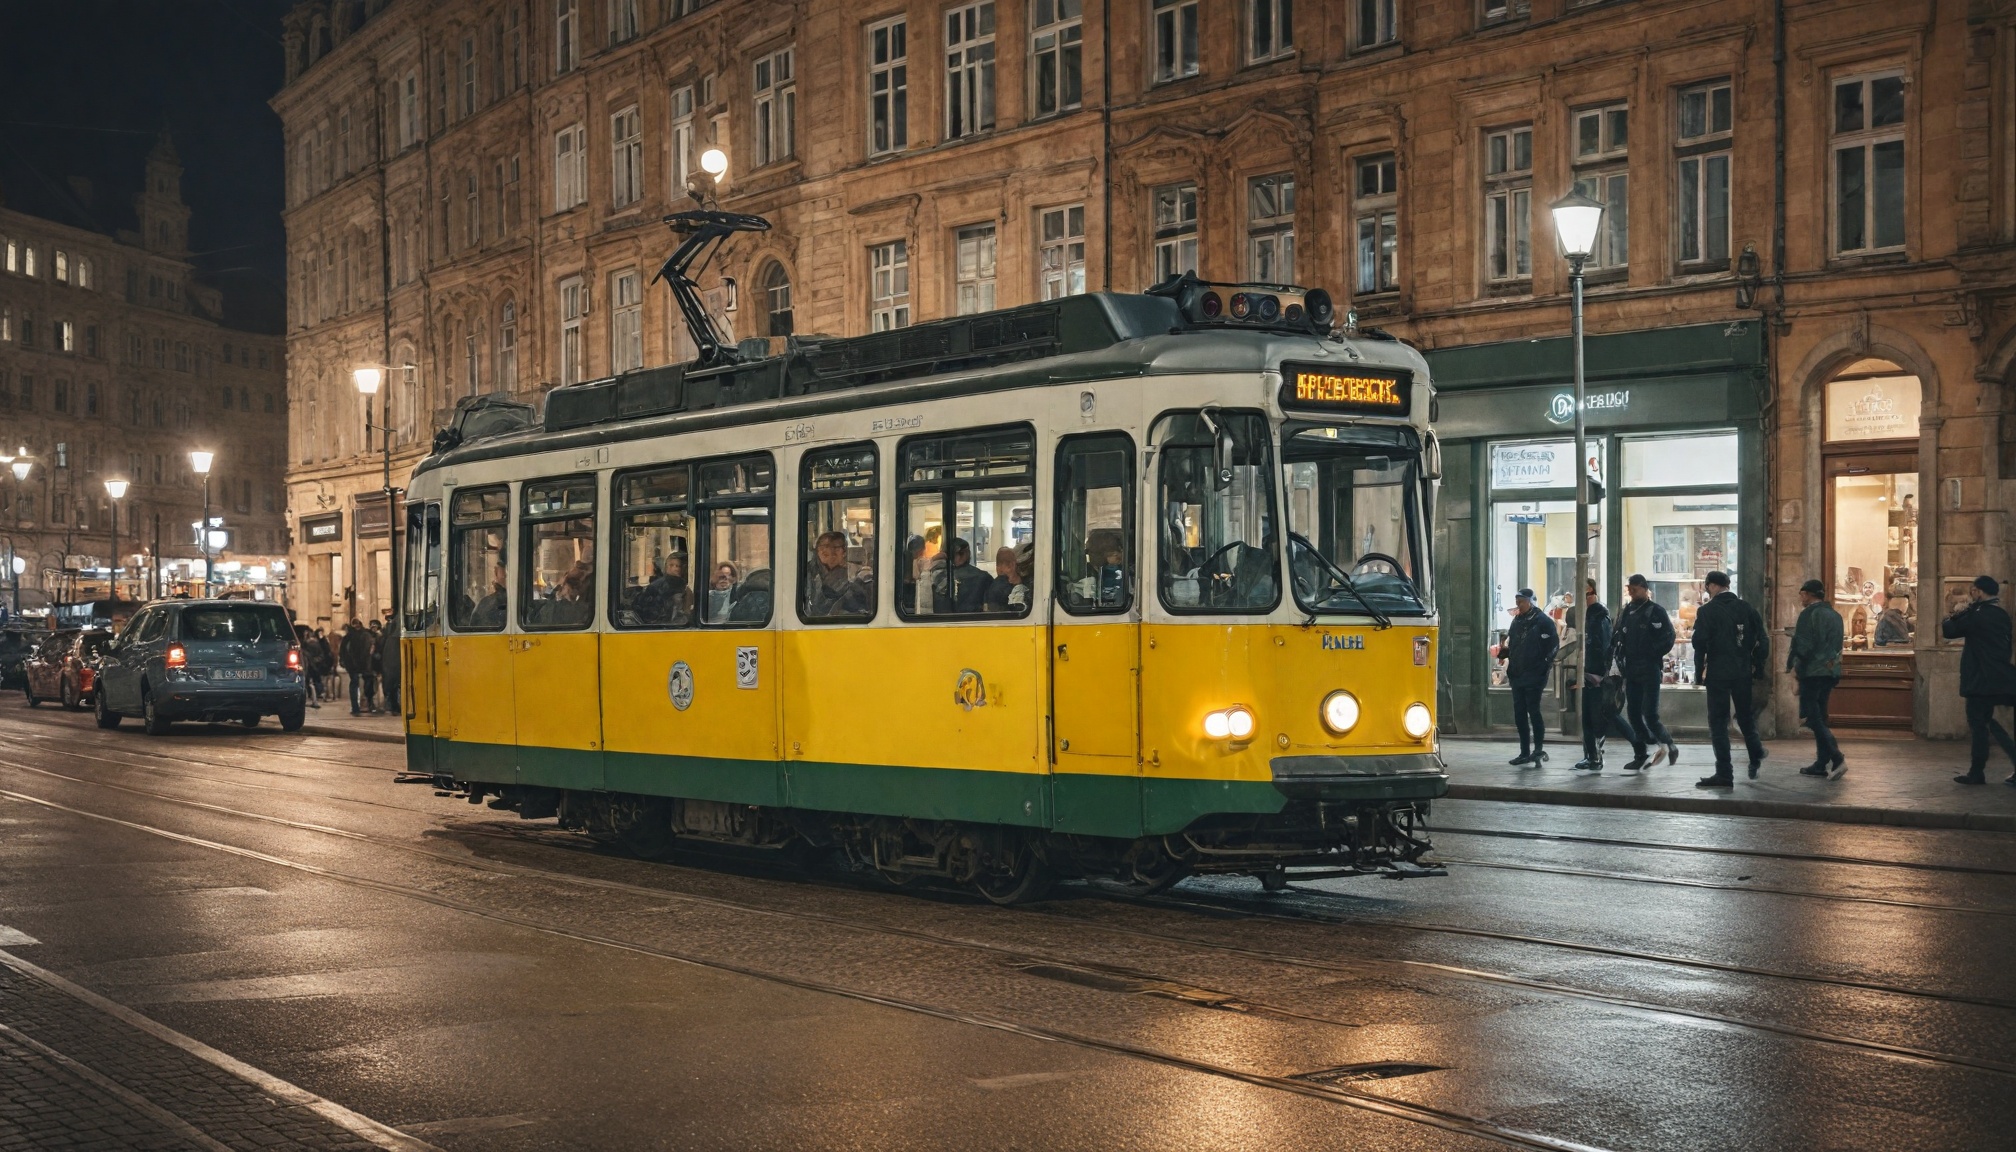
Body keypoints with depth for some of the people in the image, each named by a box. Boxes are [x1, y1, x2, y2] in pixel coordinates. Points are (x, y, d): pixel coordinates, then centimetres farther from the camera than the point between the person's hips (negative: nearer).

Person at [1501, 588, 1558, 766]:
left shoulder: (1543, 621, -8)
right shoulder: (1517, 621, 15)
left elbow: (1554, 645, -11)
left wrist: (1544, 665, -16)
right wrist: (1502, 652, 2)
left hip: (1534, 676, -8)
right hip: (1517, 676, 8)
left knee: (1533, 711, -9)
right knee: (1519, 713, 8)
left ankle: (1538, 750, -4)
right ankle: (1525, 752, 15)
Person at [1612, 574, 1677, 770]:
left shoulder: (1656, 611, -5)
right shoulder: (1626, 612, 14)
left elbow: (1668, 638, -10)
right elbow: (1618, 640, 15)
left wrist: (1652, 655, -12)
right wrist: (1621, 662, 3)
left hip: (1650, 671, -6)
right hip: (1631, 671, 6)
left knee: (1649, 714, -10)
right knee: (1634, 713, 5)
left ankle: (1668, 744, 11)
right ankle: (1640, 755, 11)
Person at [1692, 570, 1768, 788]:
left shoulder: (1707, 611, -8)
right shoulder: (1747, 608, 6)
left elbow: (1700, 643, -13)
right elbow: (1762, 641, 5)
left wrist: (1699, 672, -5)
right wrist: (1758, 669, 12)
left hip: (1718, 673, -4)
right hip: (1743, 673, 5)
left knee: (1718, 723, -1)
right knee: (1746, 716, 22)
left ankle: (1724, 774, -3)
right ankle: (1756, 756, 25)